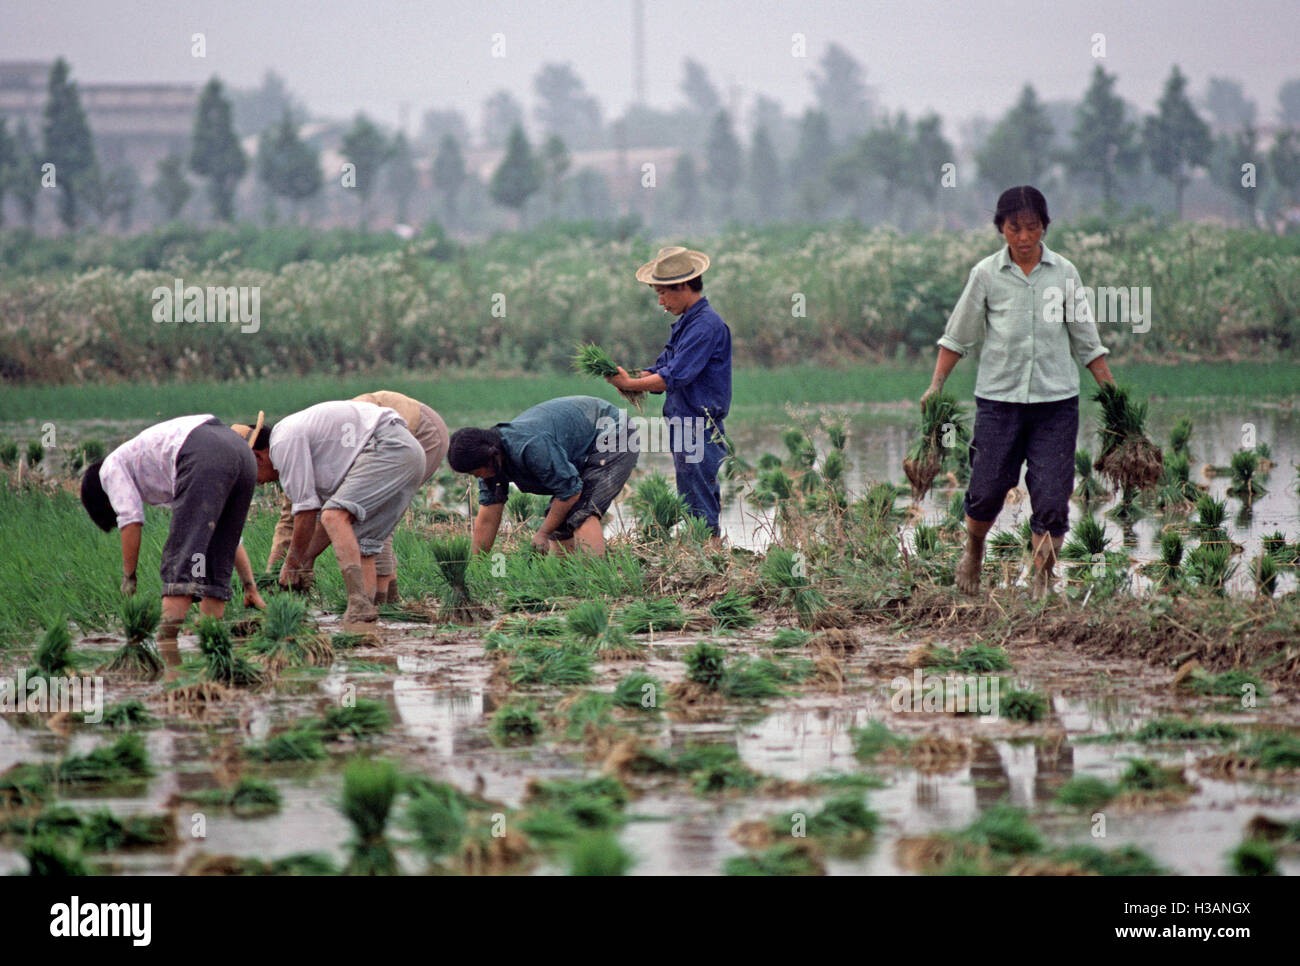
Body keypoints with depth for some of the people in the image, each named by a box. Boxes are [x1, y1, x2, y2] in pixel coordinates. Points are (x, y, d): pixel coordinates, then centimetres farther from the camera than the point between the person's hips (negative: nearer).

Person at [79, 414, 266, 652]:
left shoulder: (112, 467, 23)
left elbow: (131, 521, 6)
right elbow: (227, 534, 38)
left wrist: (128, 576, 14)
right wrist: (250, 586, 37)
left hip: (204, 458, -8)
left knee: (181, 558, -11)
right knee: (217, 560, 13)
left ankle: (167, 646, -20)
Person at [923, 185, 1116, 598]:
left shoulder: (1064, 274, 4)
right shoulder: (986, 274, 1)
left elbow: (1086, 340, 11)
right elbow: (958, 335, 10)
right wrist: (936, 386, 4)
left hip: (1056, 398, 1)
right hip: (999, 397, -1)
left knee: (1052, 498, -5)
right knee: (987, 490, -1)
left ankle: (1042, 583, 4)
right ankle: (974, 552, 29)